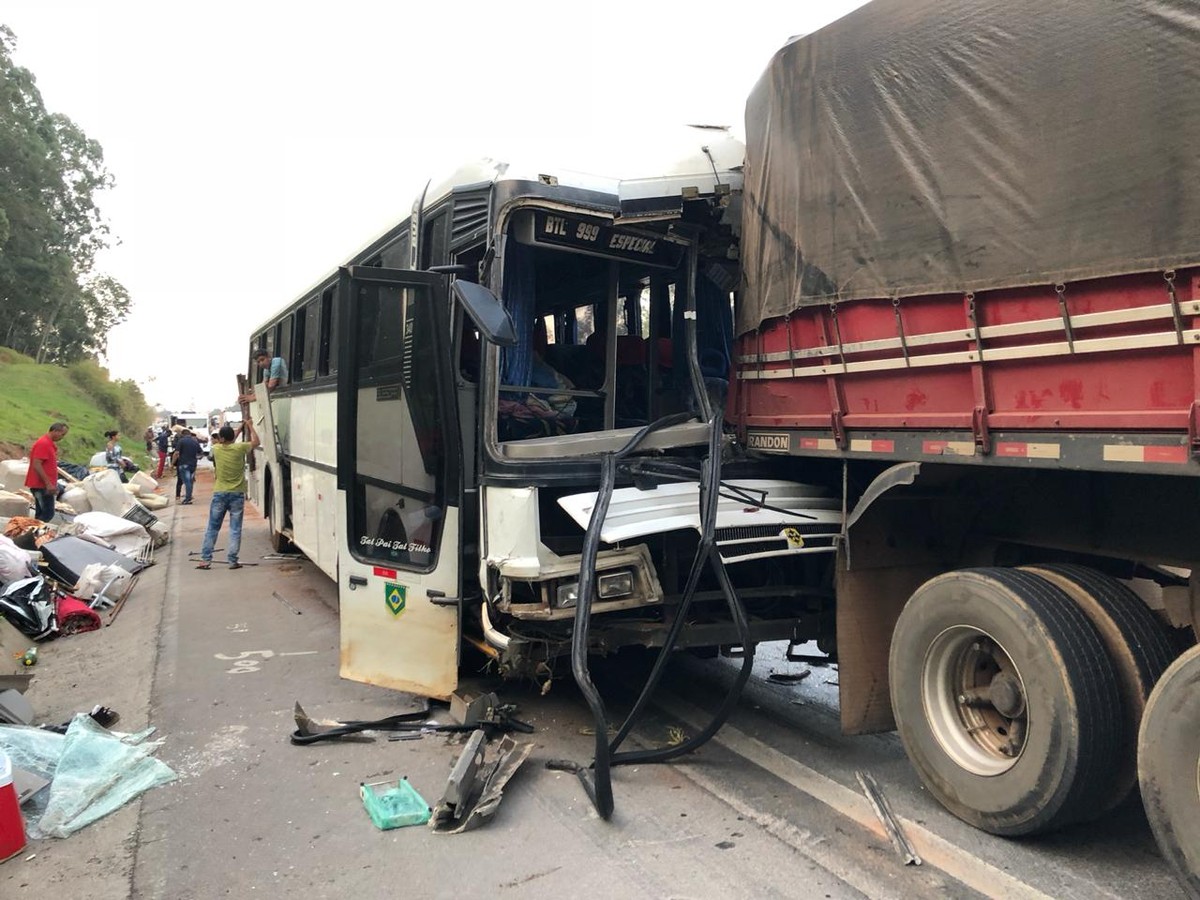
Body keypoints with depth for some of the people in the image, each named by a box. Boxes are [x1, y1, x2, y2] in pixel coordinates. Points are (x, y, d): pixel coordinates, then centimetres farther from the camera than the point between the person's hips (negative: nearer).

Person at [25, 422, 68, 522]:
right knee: (48, 513, -12)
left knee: (41, 514, 10)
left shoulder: (50, 443, 16)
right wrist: (48, 484, -23)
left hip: (44, 485, 10)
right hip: (42, 485, -10)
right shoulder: (43, 443, -15)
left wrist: (53, 484, 20)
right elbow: (36, 465, -21)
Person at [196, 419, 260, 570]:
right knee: (235, 529, 3)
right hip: (237, 493, -1)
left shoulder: (216, 449, -2)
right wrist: (250, 426, 22)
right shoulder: (240, 448, -8)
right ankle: (233, 561, 2)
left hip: (219, 493, 1)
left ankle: (205, 559, 10)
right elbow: (255, 441, 10)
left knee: (212, 527, 10)